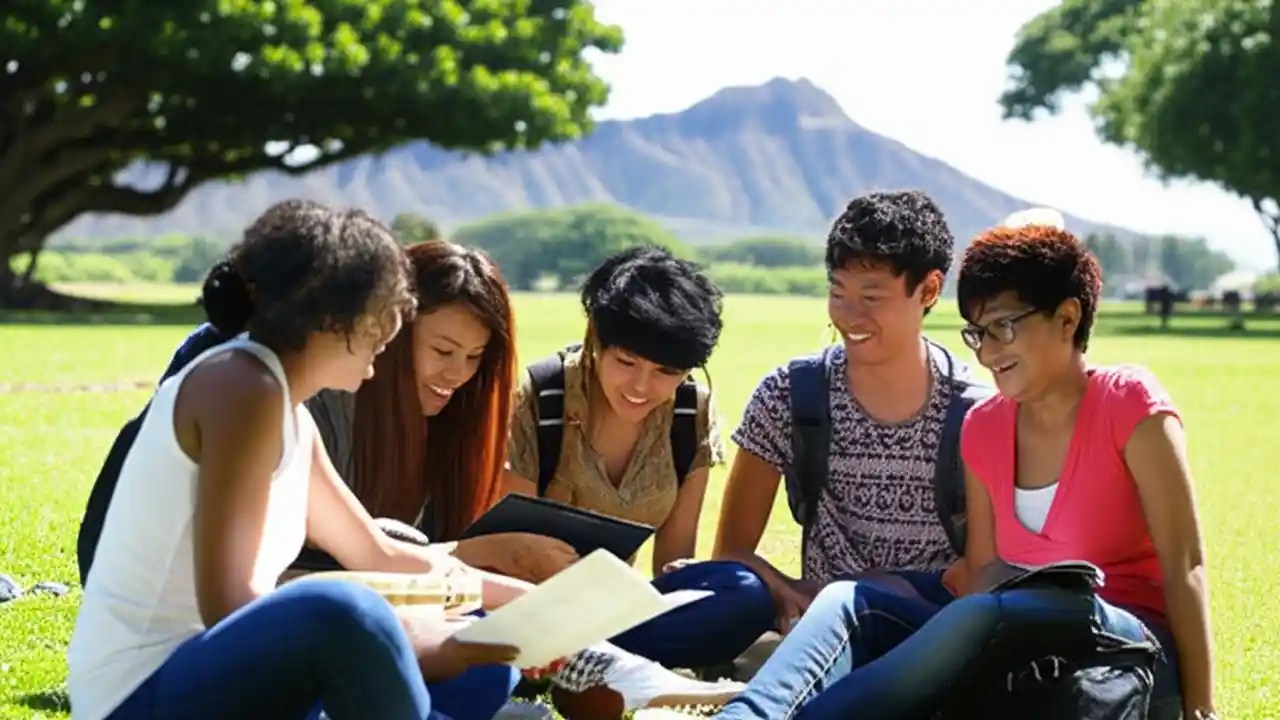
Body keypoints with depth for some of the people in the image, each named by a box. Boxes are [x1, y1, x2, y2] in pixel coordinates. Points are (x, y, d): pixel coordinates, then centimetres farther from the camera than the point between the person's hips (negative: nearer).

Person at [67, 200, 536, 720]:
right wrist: (399, 644, -20)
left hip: (216, 675, 10)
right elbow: (227, 606, -23)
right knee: (338, 614, -37)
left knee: (484, 669, 14)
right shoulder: (243, 385, -16)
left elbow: (378, 555, 24)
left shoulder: (287, 410, 12)